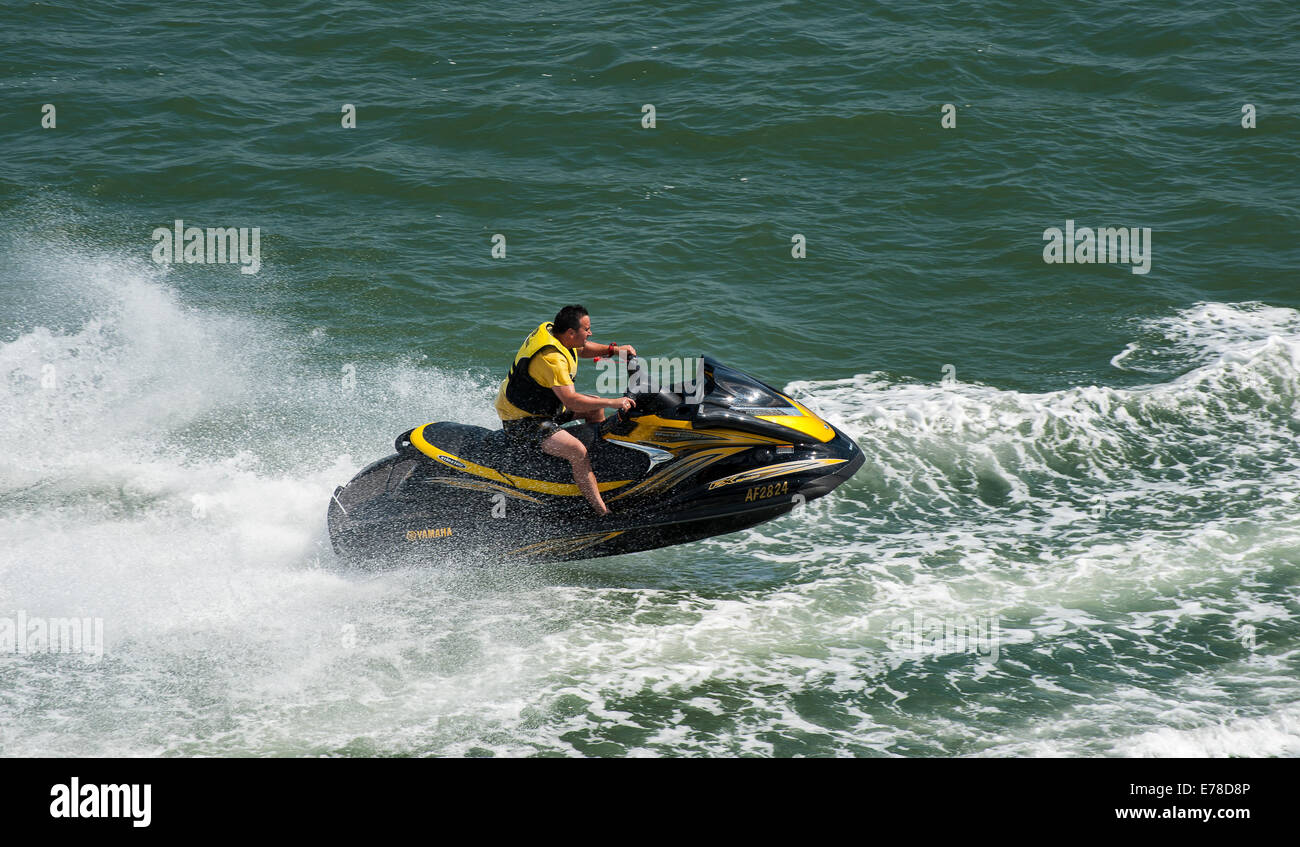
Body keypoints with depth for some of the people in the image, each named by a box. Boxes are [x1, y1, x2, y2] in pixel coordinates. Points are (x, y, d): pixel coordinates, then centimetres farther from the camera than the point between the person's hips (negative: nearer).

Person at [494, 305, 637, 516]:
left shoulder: (550, 330, -2)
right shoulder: (551, 358, -32)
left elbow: (581, 349, 19)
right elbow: (572, 401, -34)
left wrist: (613, 349, 4)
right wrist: (613, 402, -30)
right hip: (521, 422, -11)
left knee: (596, 407, 18)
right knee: (578, 451, -26)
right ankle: (604, 513, -27)